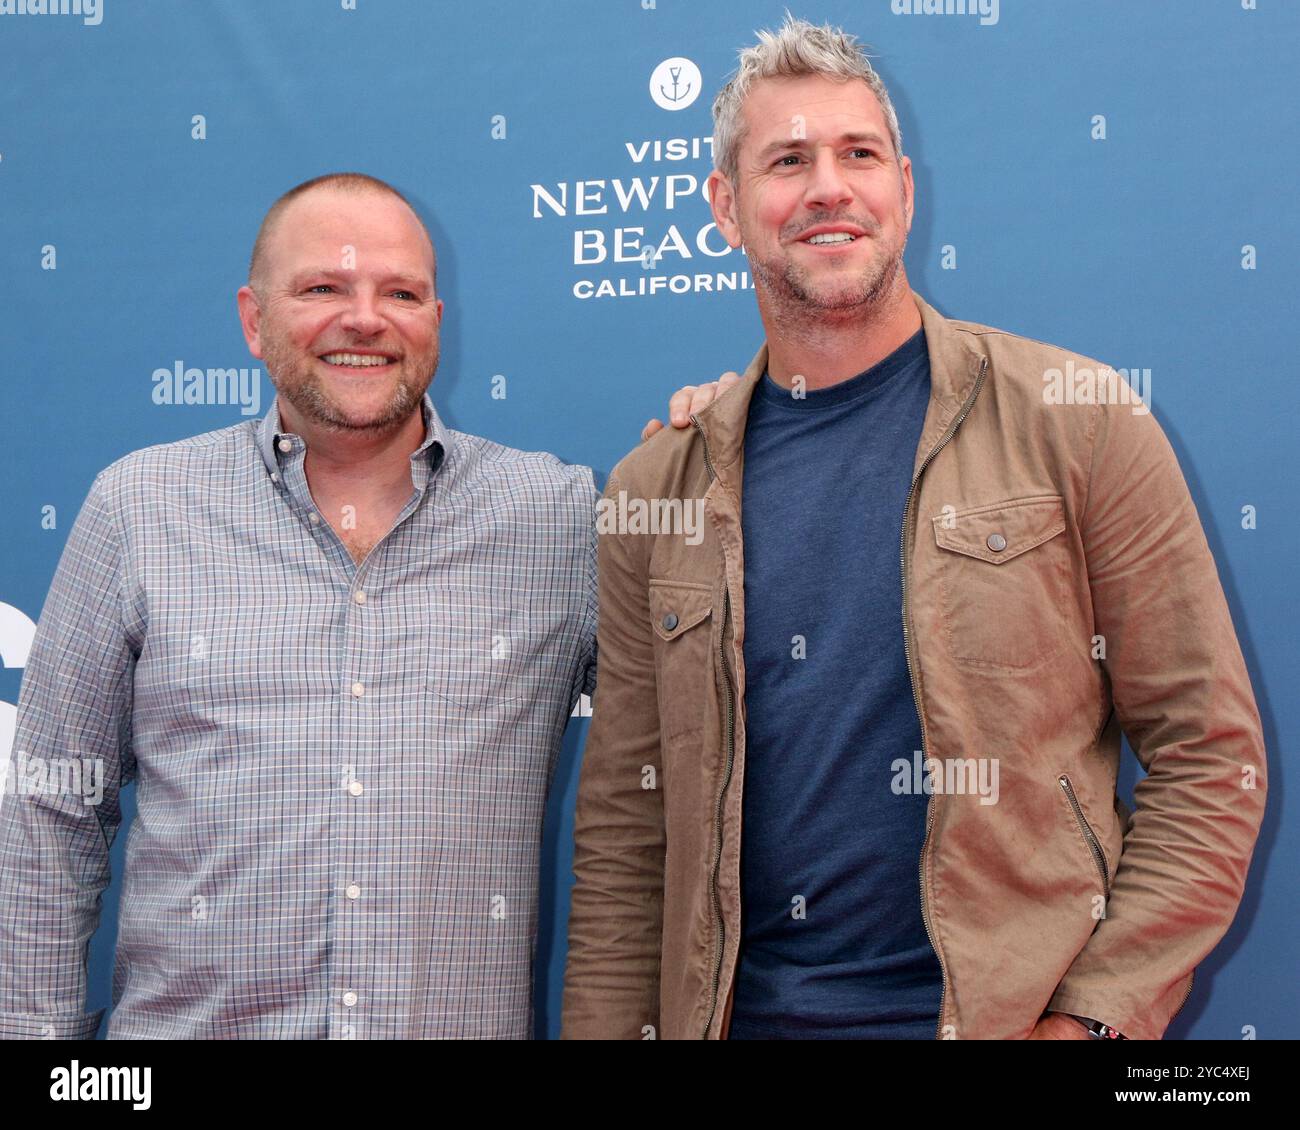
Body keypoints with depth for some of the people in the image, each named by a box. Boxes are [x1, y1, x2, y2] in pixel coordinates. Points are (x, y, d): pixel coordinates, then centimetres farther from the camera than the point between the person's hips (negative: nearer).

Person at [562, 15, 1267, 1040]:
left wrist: (1094, 1017, -12)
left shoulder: (1077, 422, -5)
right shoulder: (656, 491, 2)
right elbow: (623, 831, 5)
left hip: (1013, 1011, -2)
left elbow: (1210, 756, -5)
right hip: (746, 1012, 3)